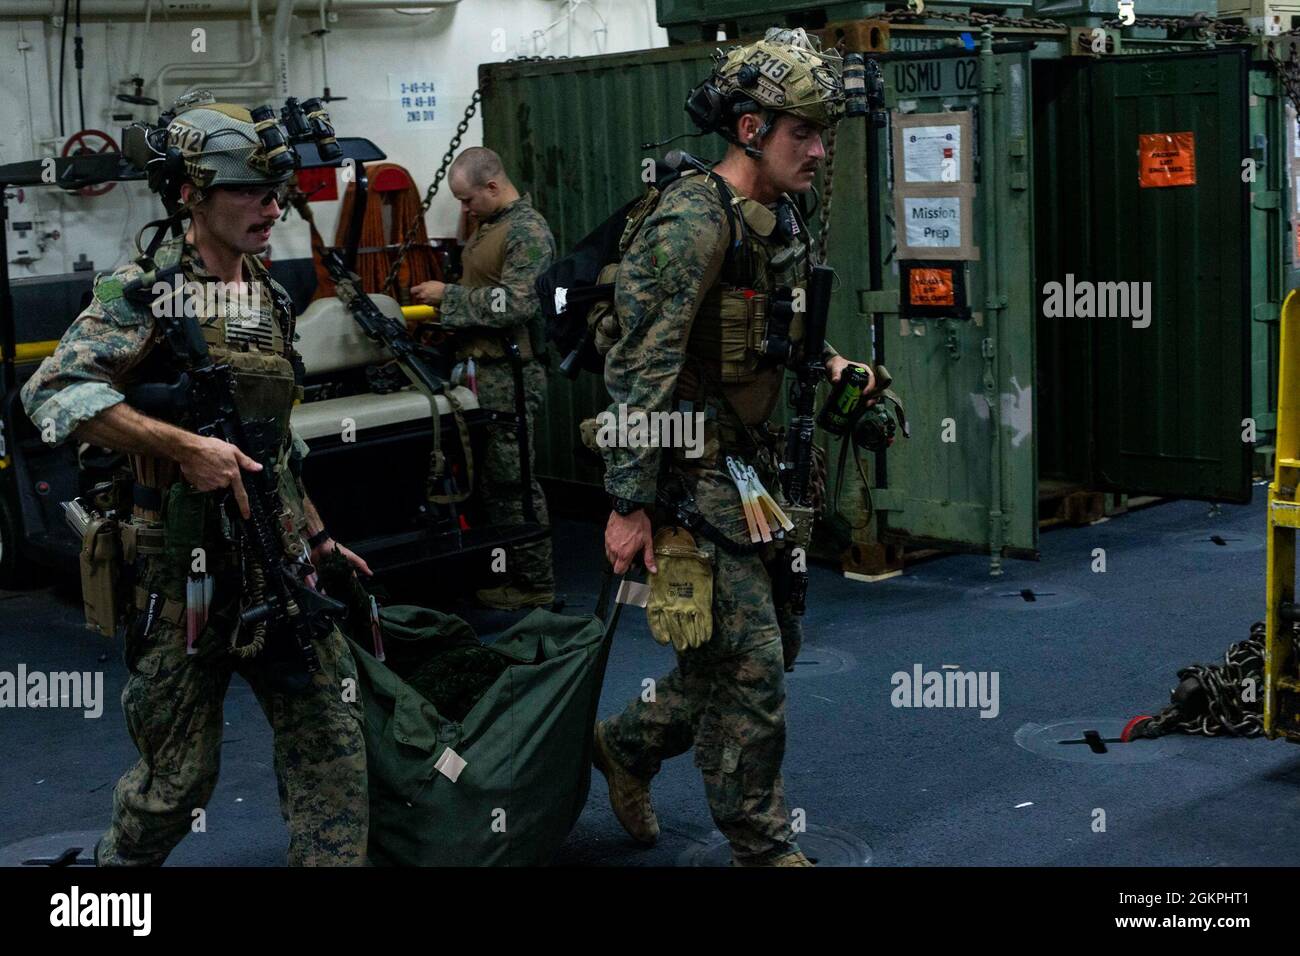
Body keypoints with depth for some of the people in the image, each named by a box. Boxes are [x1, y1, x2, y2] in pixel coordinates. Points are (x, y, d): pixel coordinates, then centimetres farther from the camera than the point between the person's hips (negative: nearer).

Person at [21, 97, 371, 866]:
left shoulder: (270, 298, 13)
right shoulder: (147, 289, -9)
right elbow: (54, 394, -23)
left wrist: (316, 534, 23)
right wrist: (184, 445, -26)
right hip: (184, 571, -6)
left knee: (332, 738, 2)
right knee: (180, 775, 5)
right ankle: (123, 860, 33)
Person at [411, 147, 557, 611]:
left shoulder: (528, 231, -12)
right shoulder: (488, 226, 19)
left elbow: (516, 303, -21)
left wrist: (450, 294, -14)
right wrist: (444, 304, 14)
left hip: (510, 376, -10)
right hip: (484, 369, 10)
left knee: (512, 480, -5)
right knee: (494, 476, 12)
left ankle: (535, 586, 2)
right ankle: (508, 574, 21)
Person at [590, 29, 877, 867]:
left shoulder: (779, 220, 8)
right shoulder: (693, 223, -20)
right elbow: (641, 371, -22)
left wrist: (830, 364, 4)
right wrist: (630, 506, -22)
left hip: (749, 463, 9)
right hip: (692, 475, -9)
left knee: (773, 638, 17)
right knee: (749, 663, -2)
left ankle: (629, 744, 35)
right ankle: (762, 844, 15)